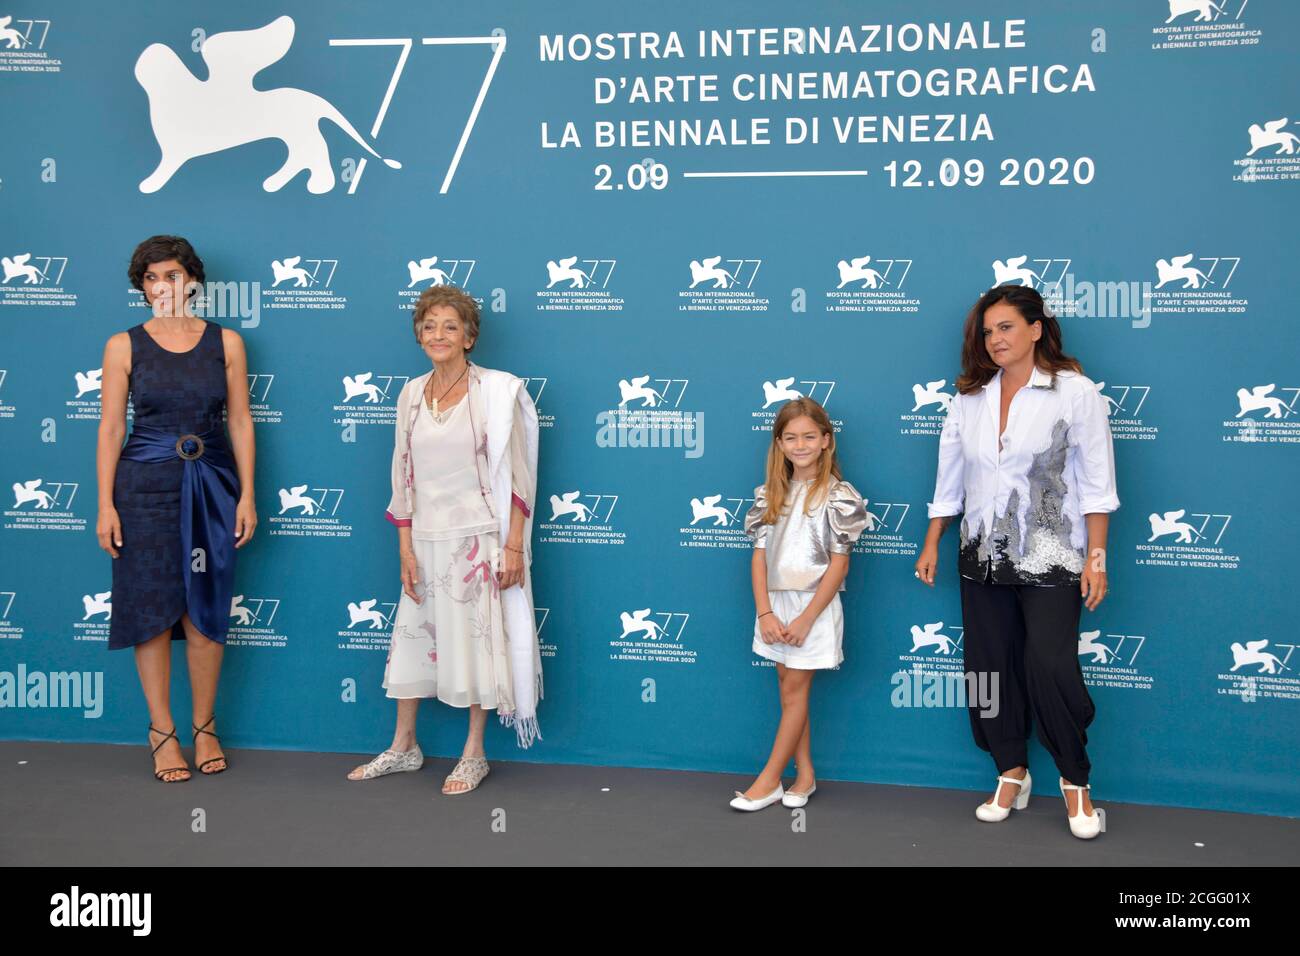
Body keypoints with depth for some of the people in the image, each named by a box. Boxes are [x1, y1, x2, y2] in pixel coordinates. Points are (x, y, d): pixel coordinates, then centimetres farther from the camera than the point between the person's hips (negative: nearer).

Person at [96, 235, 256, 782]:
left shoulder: (225, 342, 4)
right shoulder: (124, 346, 1)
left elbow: (240, 423, 5)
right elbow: (110, 428, 0)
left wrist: (247, 495, -2)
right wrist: (106, 505, -6)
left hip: (211, 487, 1)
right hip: (145, 487, -1)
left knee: (205, 610, 5)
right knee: (152, 610, 2)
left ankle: (205, 728, 18)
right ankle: (162, 733, 13)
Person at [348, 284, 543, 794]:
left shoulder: (496, 391, -7)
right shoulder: (410, 395, 6)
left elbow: (516, 475, -8)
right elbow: (403, 475, 8)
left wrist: (514, 546, -12)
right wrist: (405, 550, 3)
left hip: (479, 536, -4)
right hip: (427, 539, 4)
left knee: (478, 638, 4)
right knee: (413, 636, 11)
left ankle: (474, 753, 18)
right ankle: (403, 747, 27)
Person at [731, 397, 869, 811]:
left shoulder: (838, 496, -8)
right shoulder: (771, 494, 6)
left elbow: (838, 565, -11)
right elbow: (760, 555, 3)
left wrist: (806, 619, -15)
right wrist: (765, 612, -7)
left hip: (814, 605, -5)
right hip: (774, 604, 5)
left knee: (794, 690, 1)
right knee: (791, 690, 10)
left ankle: (769, 779, 7)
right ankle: (804, 773, 20)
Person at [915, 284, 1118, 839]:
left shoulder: (1075, 392, -7)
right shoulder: (969, 398, 7)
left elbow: (1095, 482, -7)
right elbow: (950, 479, 12)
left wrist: (1096, 557, -10)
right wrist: (931, 545, 12)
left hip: (1050, 559, -5)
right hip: (983, 557, 5)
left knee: (1052, 669, -11)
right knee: (990, 668, 8)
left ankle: (1075, 781, 10)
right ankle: (1012, 776, 25)